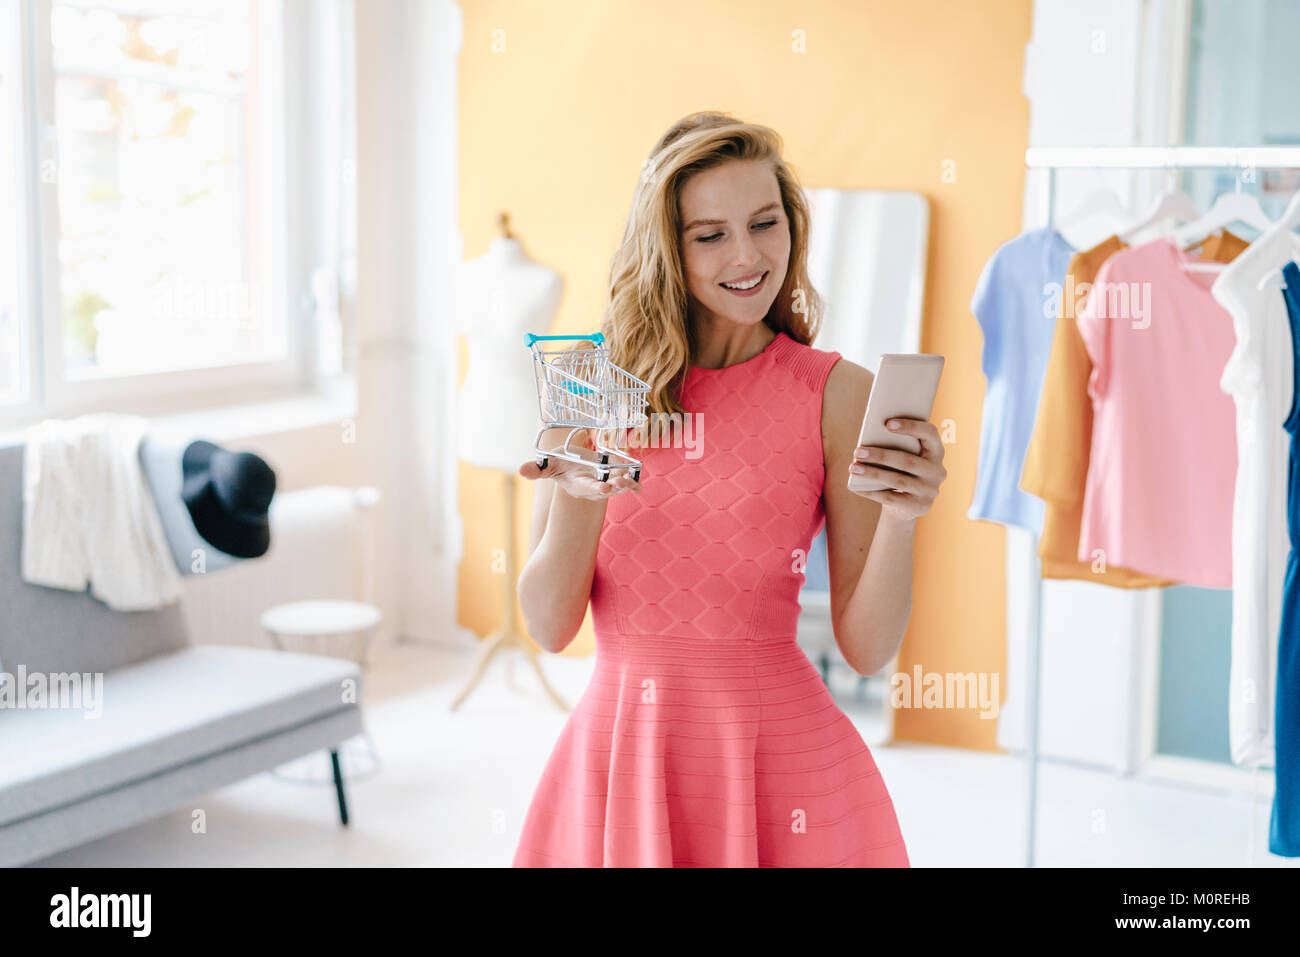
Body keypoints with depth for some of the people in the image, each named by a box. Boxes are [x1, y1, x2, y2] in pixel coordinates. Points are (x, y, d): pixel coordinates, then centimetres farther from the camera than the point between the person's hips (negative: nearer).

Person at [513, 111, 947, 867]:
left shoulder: (838, 394, -7)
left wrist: (901, 518, -24)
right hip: (619, 747, 2)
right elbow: (550, 627, -3)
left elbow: (868, 650, -7)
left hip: (777, 754, -1)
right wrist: (579, 496, -20)